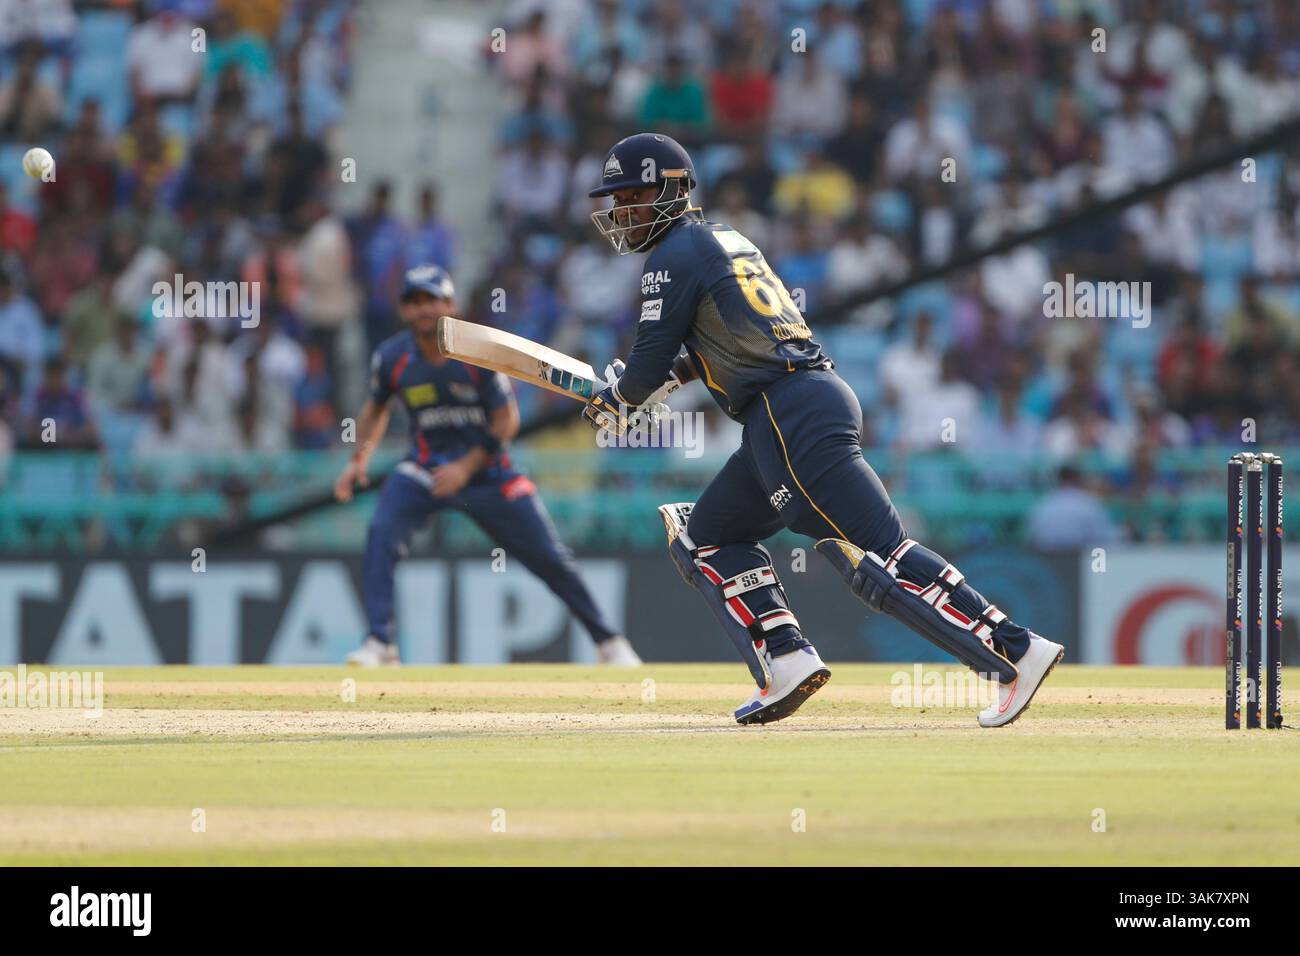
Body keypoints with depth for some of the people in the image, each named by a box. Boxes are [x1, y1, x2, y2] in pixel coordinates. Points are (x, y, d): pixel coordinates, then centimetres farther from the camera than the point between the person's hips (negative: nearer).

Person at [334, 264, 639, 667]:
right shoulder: (391, 357, -9)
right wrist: (360, 459, -2)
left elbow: (506, 421, -11)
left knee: (549, 556, 2)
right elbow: (375, 409, 11)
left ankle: (607, 641, 19)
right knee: (381, 533, -25)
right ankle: (379, 643, -22)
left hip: (487, 469, -1)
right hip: (426, 468, 2)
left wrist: (467, 466, -21)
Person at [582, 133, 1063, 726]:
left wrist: (615, 404, 15)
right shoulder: (726, 240, 25)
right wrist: (666, 378, 29)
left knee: (877, 556, -16)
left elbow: (653, 361, -4)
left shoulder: (674, 257, -3)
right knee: (705, 537, 18)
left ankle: (1015, 651, -21)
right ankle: (786, 659, 4)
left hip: (792, 411, -10)